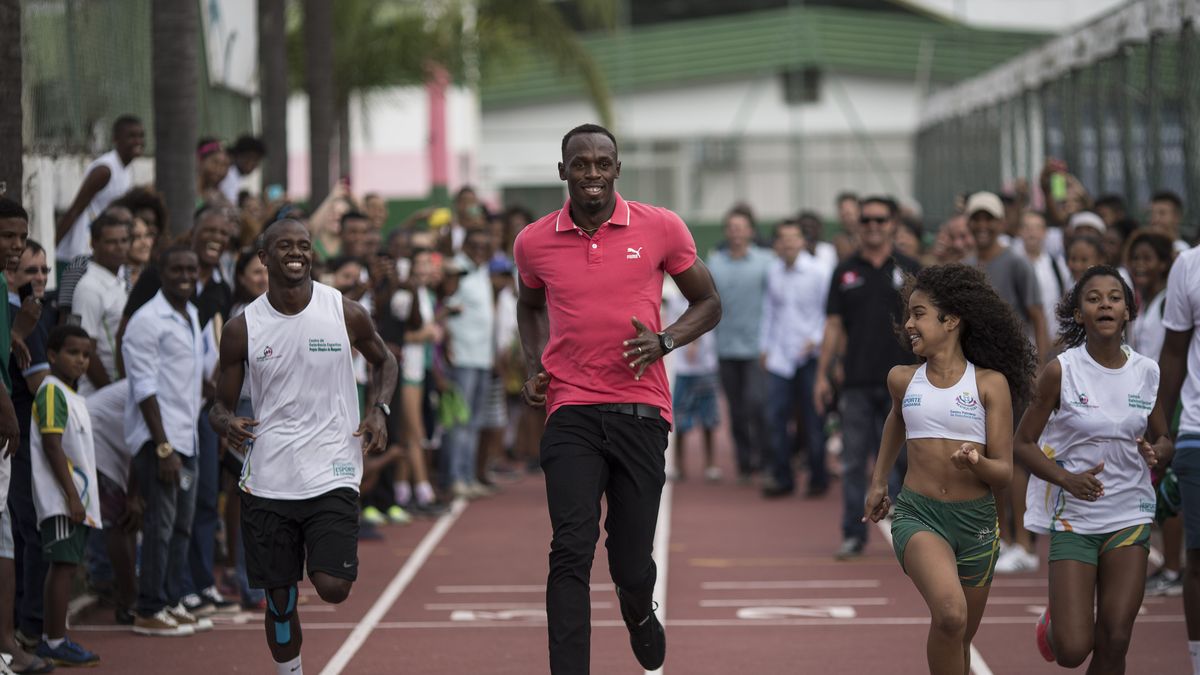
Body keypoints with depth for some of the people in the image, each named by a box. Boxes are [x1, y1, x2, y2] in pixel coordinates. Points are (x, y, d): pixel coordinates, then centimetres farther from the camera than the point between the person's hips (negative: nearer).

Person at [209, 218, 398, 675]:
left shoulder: (347, 314, -1)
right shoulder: (242, 329, 0)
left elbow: (383, 361, 18)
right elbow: (221, 404, 7)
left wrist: (379, 410, 0)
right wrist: (225, 423, -16)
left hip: (332, 474, -1)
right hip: (267, 479, 1)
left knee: (333, 588, -14)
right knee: (279, 599, 4)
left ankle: (326, 560, 21)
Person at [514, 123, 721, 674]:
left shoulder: (661, 228, -1)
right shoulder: (533, 242, 4)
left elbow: (708, 304, 9)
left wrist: (663, 342, -9)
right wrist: (535, 367, 10)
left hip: (640, 410, 0)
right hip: (570, 410, 0)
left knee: (631, 561, 4)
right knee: (571, 550, -14)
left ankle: (640, 614, 40)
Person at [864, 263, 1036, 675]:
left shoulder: (990, 383, -2)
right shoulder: (903, 379, 5)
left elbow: (1004, 472, -3)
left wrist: (976, 463, -25)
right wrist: (878, 481, 37)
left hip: (976, 519, 1)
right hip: (918, 513, -1)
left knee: (960, 641, 15)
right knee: (949, 613, -30)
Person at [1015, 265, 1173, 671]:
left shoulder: (1147, 373, 2)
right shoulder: (1061, 371, -8)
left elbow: (1163, 438, 16)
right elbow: (1023, 443, -4)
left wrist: (1156, 451, -9)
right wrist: (1067, 479, -20)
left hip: (1130, 518, 3)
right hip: (1074, 519, -3)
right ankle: (1054, 623, 30)